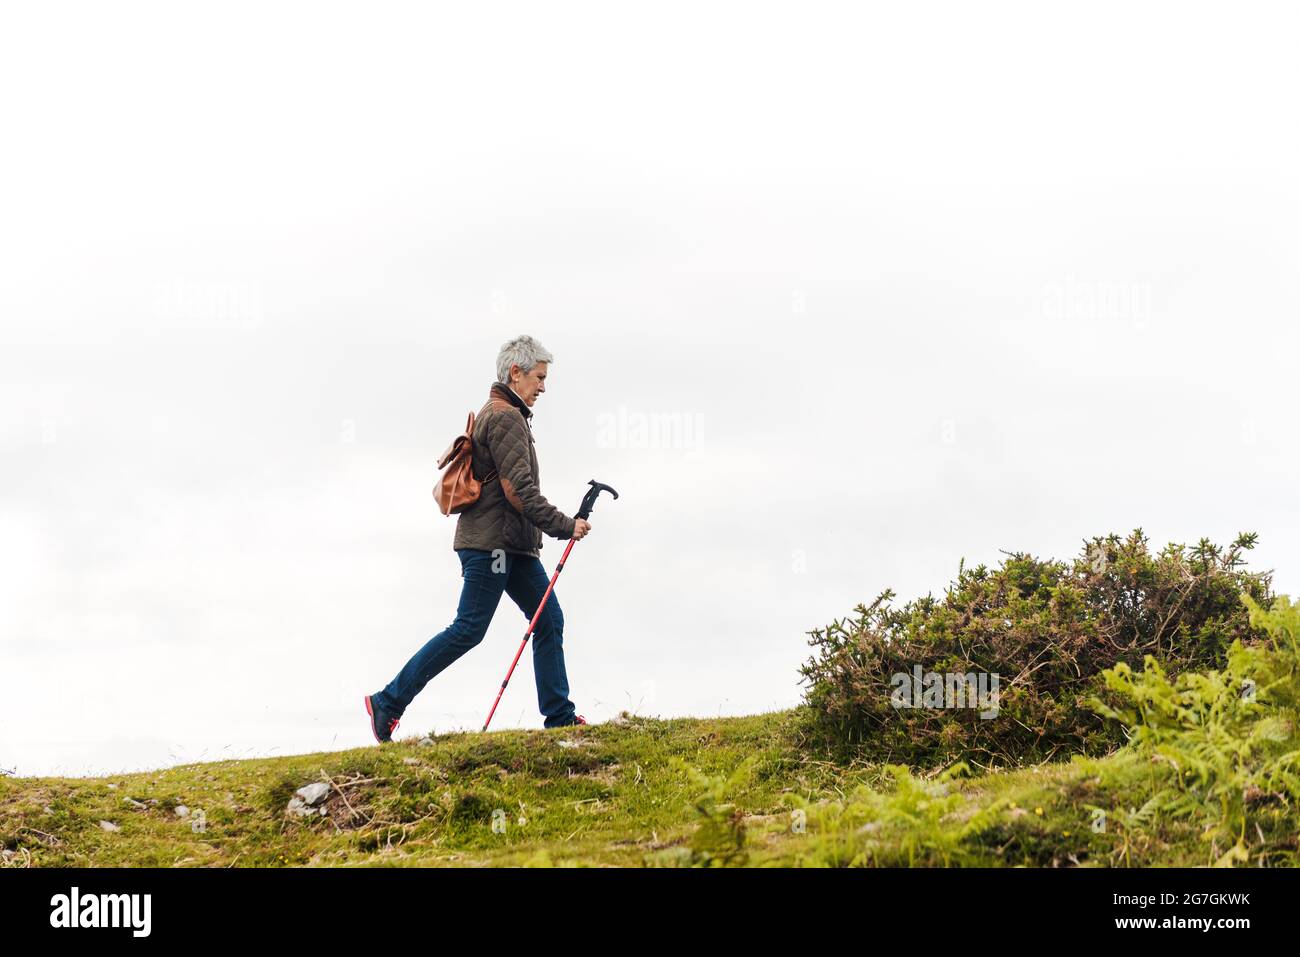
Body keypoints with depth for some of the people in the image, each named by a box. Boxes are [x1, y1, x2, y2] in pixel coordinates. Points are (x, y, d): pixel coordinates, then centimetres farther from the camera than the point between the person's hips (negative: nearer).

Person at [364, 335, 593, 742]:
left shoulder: (496, 415, 21)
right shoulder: (506, 418, -12)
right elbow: (519, 490, -19)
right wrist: (565, 526, -14)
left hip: (512, 545, 11)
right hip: (492, 543, -11)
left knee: (549, 620, 6)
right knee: (468, 629, -8)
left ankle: (560, 716, 7)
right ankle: (388, 702, -3)